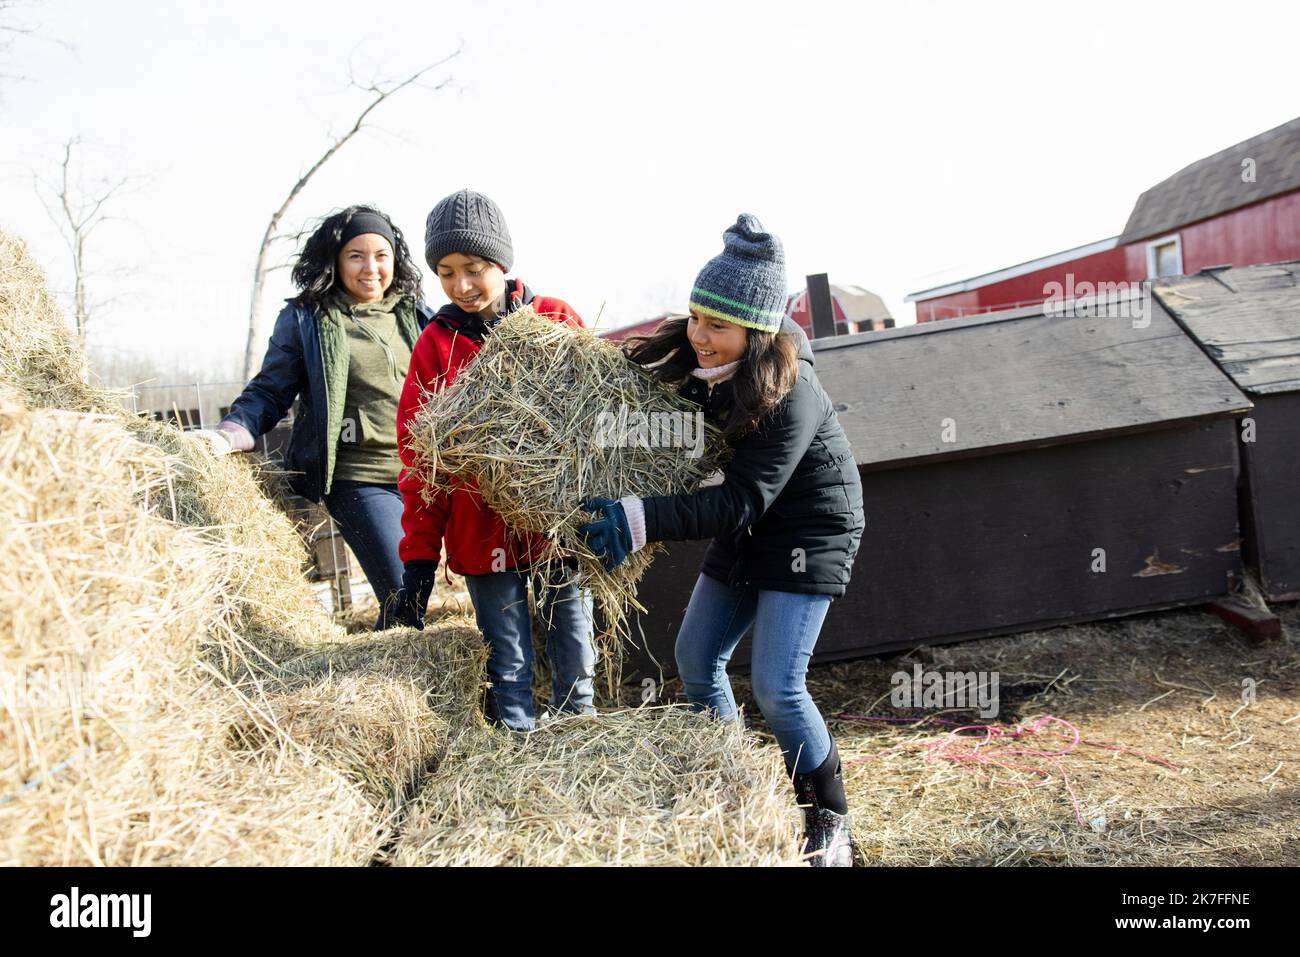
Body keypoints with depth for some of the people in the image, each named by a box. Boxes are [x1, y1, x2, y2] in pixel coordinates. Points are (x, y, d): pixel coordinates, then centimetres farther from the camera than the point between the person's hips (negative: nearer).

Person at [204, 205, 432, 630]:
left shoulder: (415, 315, 14)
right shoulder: (305, 319, 2)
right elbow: (269, 393, 2)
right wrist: (228, 435, -13)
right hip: (360, 480, -5)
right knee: (404, 597, -12)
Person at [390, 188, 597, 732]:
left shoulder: (557, 321, 0)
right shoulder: (435, 346, 0)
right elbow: (420, 458, 1)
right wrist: (419, 557, -4)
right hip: (482, 534, 0)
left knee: (574, 654, 12)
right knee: (508, 666, 6)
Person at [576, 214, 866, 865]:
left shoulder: (789, 394, -31)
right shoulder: (690, 361, -9)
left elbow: (743, 501, -35)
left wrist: (642, 520, -44)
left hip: (809, 532, -8)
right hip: (745, 535, 8)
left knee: (776, 686, -13)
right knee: (695, 659, 10)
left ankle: (828, 822, 9)